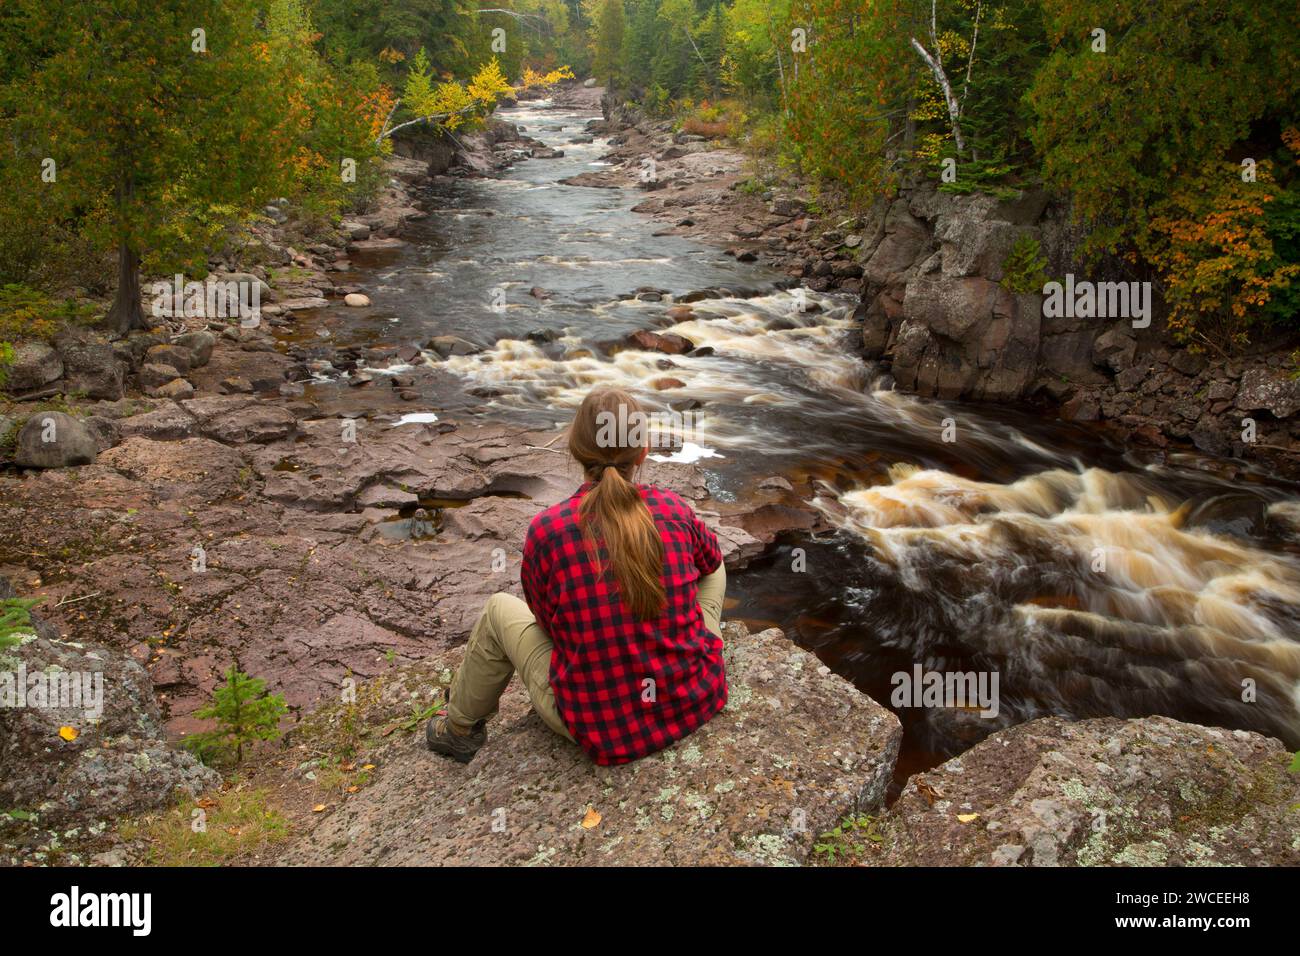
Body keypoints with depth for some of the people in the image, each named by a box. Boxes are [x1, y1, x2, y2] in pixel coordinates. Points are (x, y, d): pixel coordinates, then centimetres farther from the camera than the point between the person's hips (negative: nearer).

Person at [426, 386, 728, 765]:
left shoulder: (546, 530, -16)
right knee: (713, 565, 23)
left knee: (499, 611, 20)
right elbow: (710, 559, 14)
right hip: (697, 703, 2)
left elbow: (546, 617, 2)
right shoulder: (672, 507, -9)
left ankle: (460, 730, 38)